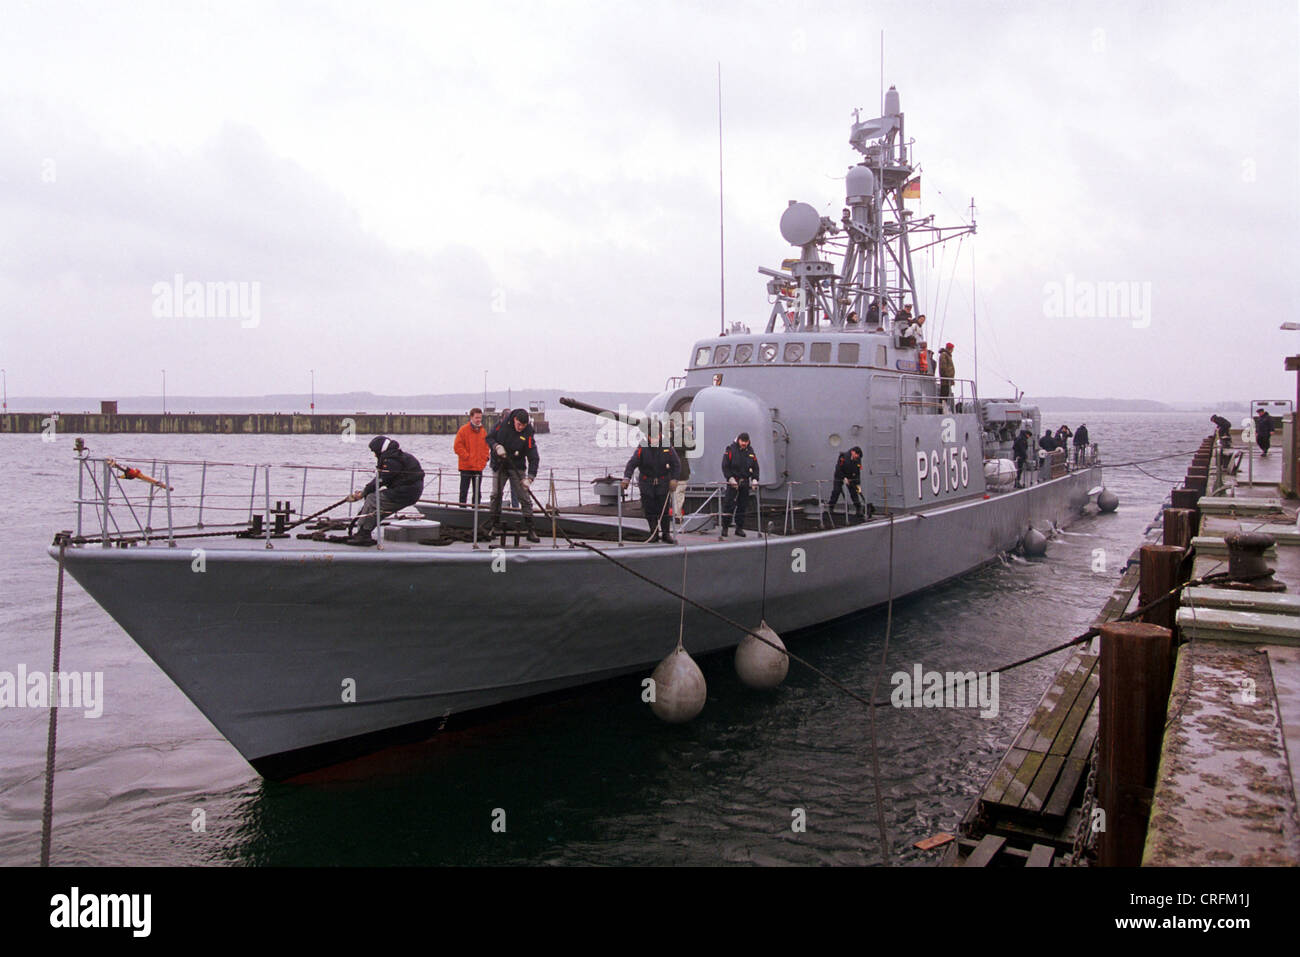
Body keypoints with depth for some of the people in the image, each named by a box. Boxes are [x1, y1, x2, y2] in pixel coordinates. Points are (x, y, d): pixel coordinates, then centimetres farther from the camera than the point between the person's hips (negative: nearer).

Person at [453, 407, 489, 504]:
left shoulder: (483, 431, 11)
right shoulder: (464, 429, -6)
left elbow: (486, 447, 18)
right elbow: (457, 446, -8)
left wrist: (484, 459, 5)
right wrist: (467, 457, -12)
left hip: (479, 467, 5)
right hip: (466, 467, -5)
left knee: (478, 493, 10)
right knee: (464, 491, -2)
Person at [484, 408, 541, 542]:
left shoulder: (527, 434, -16)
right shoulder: (503, 424, -10)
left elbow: (534, 458, -17)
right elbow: (489, 437, 2)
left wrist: (529, 478, -28)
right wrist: (496, 446, -20)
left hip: (517, 467, -2)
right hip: (499, 466, 2)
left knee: (524, 497, -6)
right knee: (496, 495, 1)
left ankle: (530, 529, -3)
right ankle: (492, 524, 12)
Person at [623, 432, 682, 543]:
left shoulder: (667, 446, -4)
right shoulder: (642, 447, -8)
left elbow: (676, 464, 2)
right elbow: (632, 463, -13)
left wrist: (674, 479, -8)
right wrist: (626, 478, -25)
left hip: (663, 482, 0)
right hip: (646, 483, 0)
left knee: (663, 509, -1)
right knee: (649, 510, 1)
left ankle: (666, 533, 11)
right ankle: (654, 534, 13)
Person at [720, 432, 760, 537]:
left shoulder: (750, 451, 13)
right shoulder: (731, 450, -2)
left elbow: (755, 467, 16)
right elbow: (725, 466, -5)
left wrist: (754, 478, 1)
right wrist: (730, 477, -14)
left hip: (745, 482, 5)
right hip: (733, 481, -5)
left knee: (743, 506, 5)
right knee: (729, 505, -9)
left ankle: (739, 528, 12)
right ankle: (725, 528, -3)